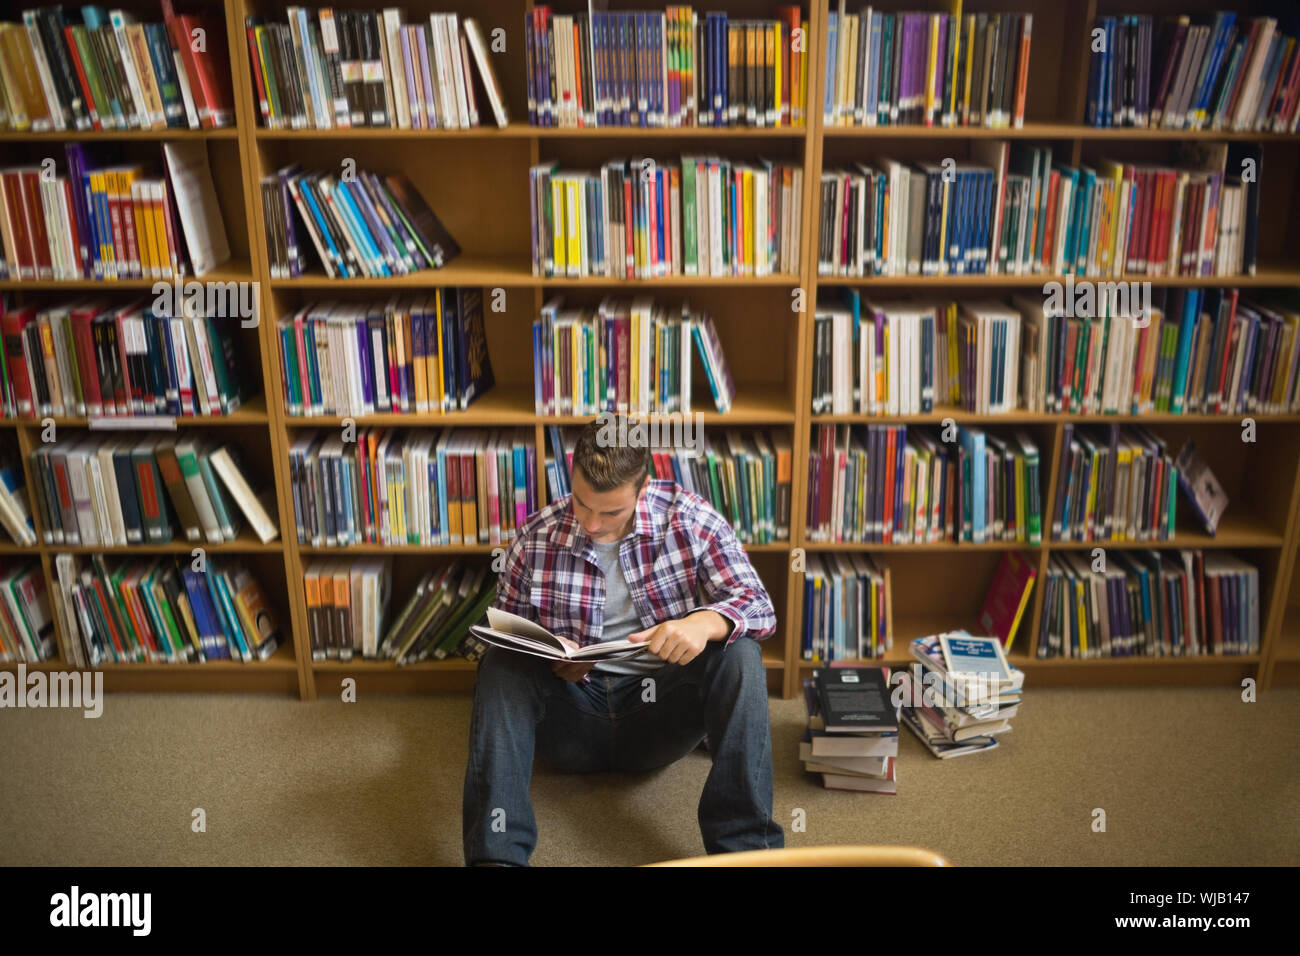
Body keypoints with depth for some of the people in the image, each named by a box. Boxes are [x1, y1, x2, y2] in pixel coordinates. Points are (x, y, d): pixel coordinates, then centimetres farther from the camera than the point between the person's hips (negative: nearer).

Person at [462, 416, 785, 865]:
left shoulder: (691, 519, -8)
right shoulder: (536, 537, -7)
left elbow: (760, 607, -11)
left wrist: (706, 622, -34)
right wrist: (552, 662, -20)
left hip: (658, 710, -1)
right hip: (573, 710, 1)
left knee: (739, 654, -26)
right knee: (499, 666, -25)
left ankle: (744, 844, -29)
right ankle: (496, 852, -34)